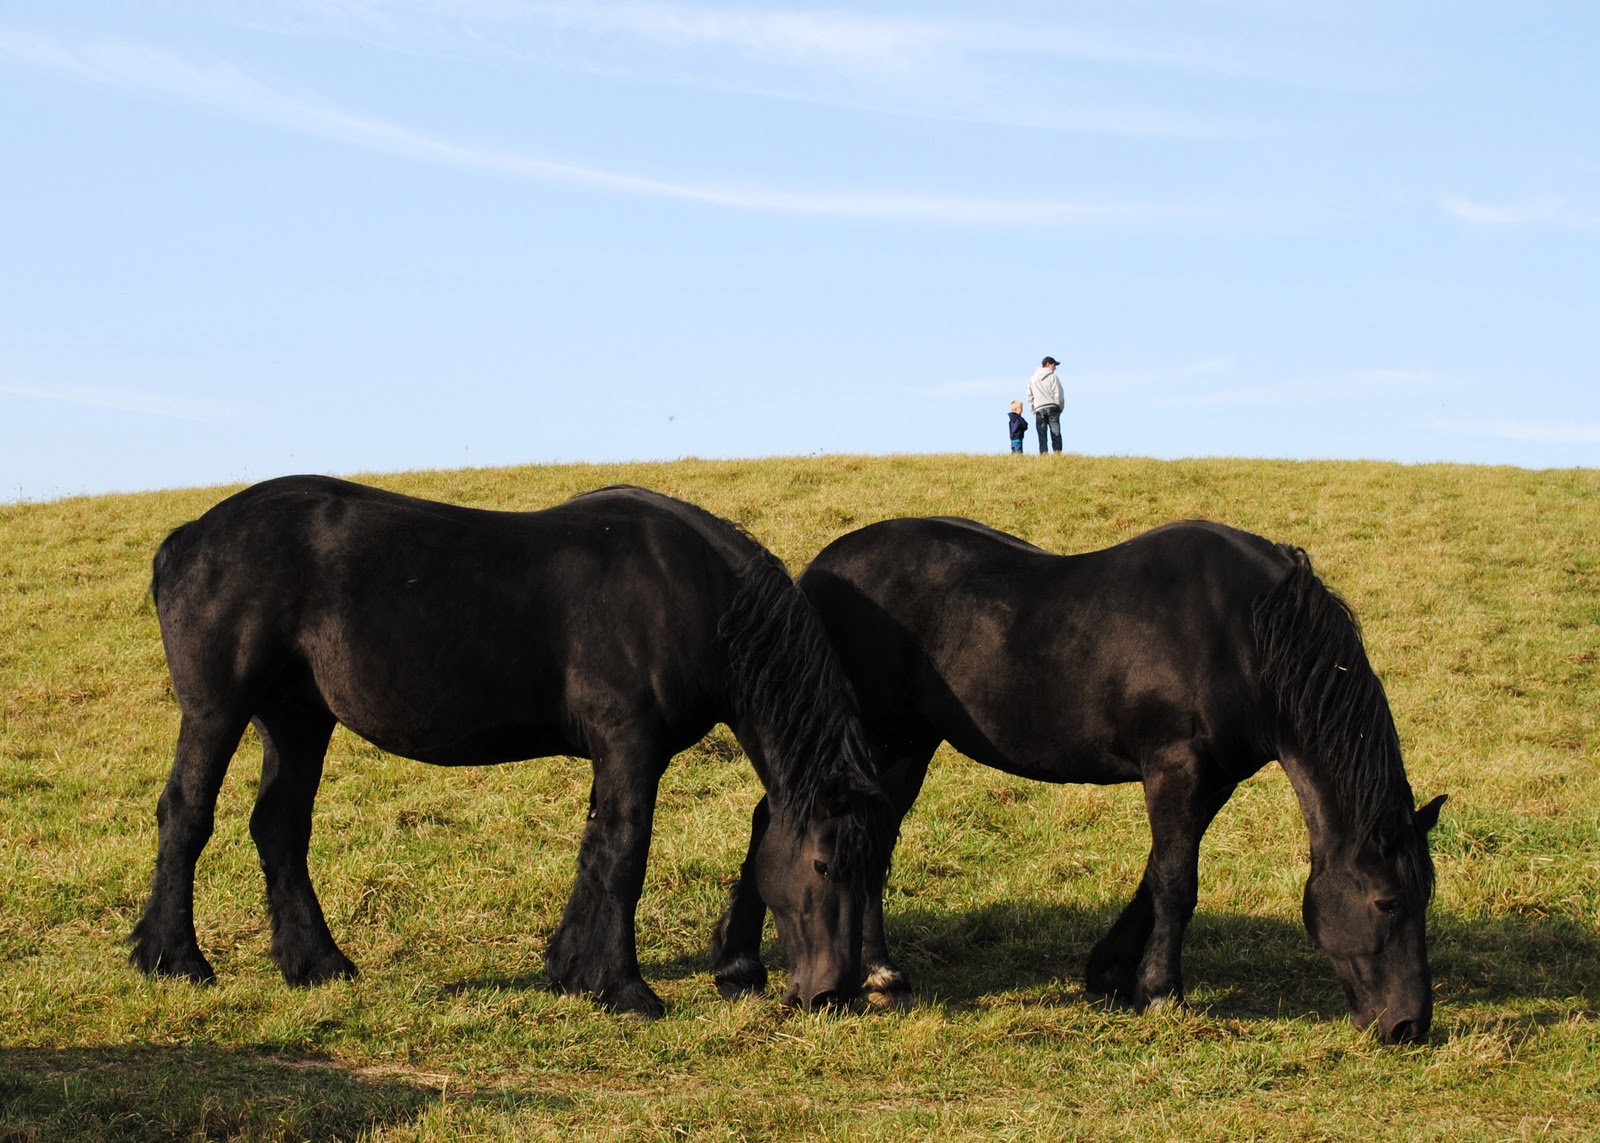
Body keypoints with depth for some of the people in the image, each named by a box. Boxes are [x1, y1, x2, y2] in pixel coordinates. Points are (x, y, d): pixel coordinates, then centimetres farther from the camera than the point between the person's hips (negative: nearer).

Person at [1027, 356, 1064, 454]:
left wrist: (1033, 410, 14)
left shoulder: (1032, 379, 10)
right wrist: (1060, 408, 7)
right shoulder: (1053, 377, -3)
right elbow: (1058, 394, -5)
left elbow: (1030, 396, 9)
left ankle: (1043, 455, -6)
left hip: (1039, 409, 3)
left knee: (1042, 436, 2)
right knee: (1056, 434, -1)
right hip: (1052, 408, -3)